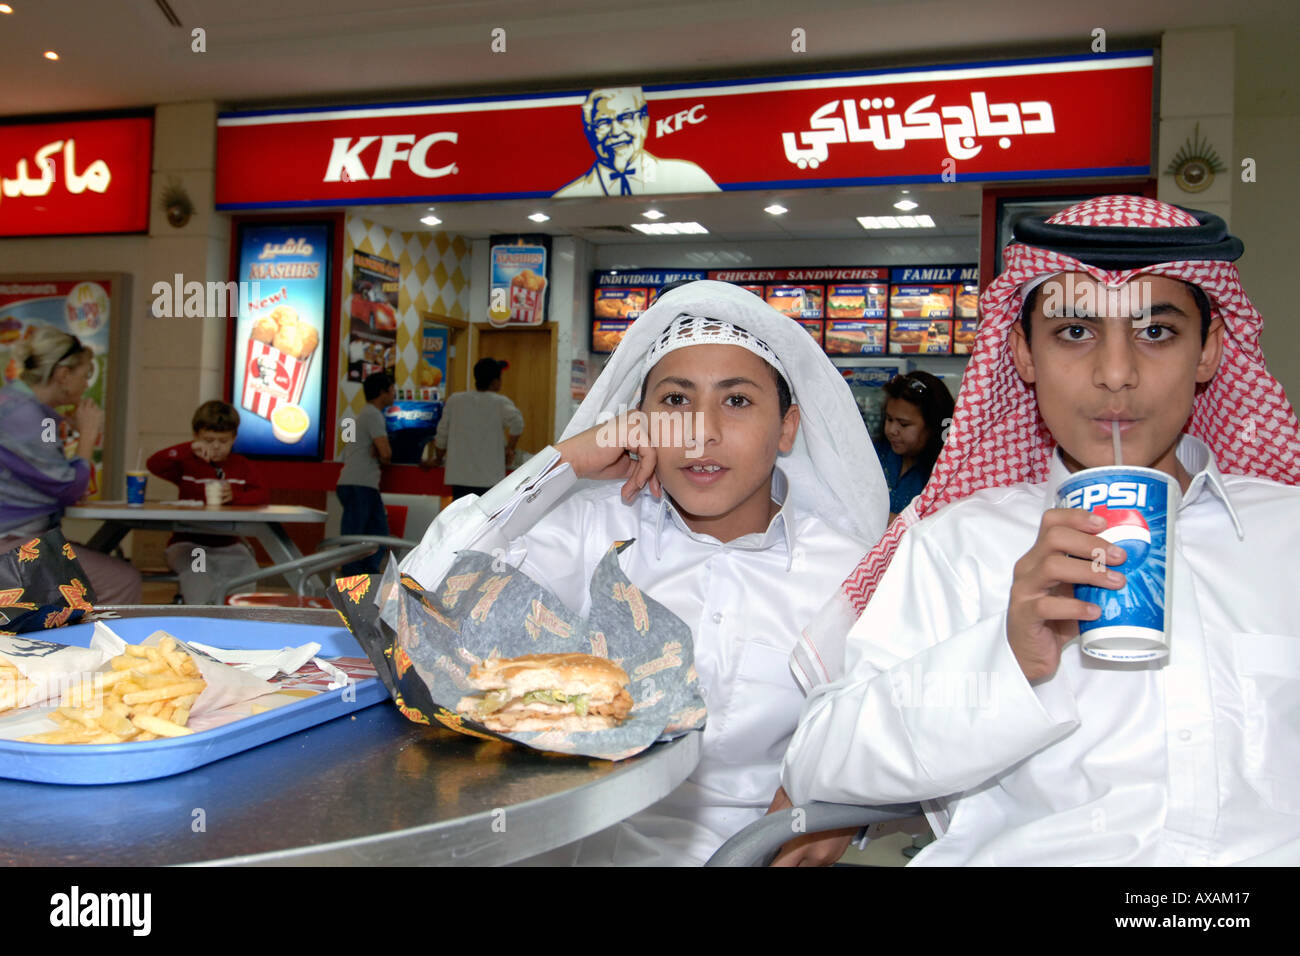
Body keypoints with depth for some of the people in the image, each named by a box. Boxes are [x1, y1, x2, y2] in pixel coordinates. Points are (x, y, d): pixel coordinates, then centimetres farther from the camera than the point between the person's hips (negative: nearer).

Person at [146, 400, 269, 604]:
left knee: (247, 569, -27)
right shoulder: (187, 465, 4)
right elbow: (154, 464, -13)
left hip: (228, 544, 2)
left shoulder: (243, 466, 10)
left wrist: (235, 495, -23)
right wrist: (190, 449, -22)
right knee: (196, 572, -33)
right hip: (188, 543, -2)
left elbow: (263, 495, -4)